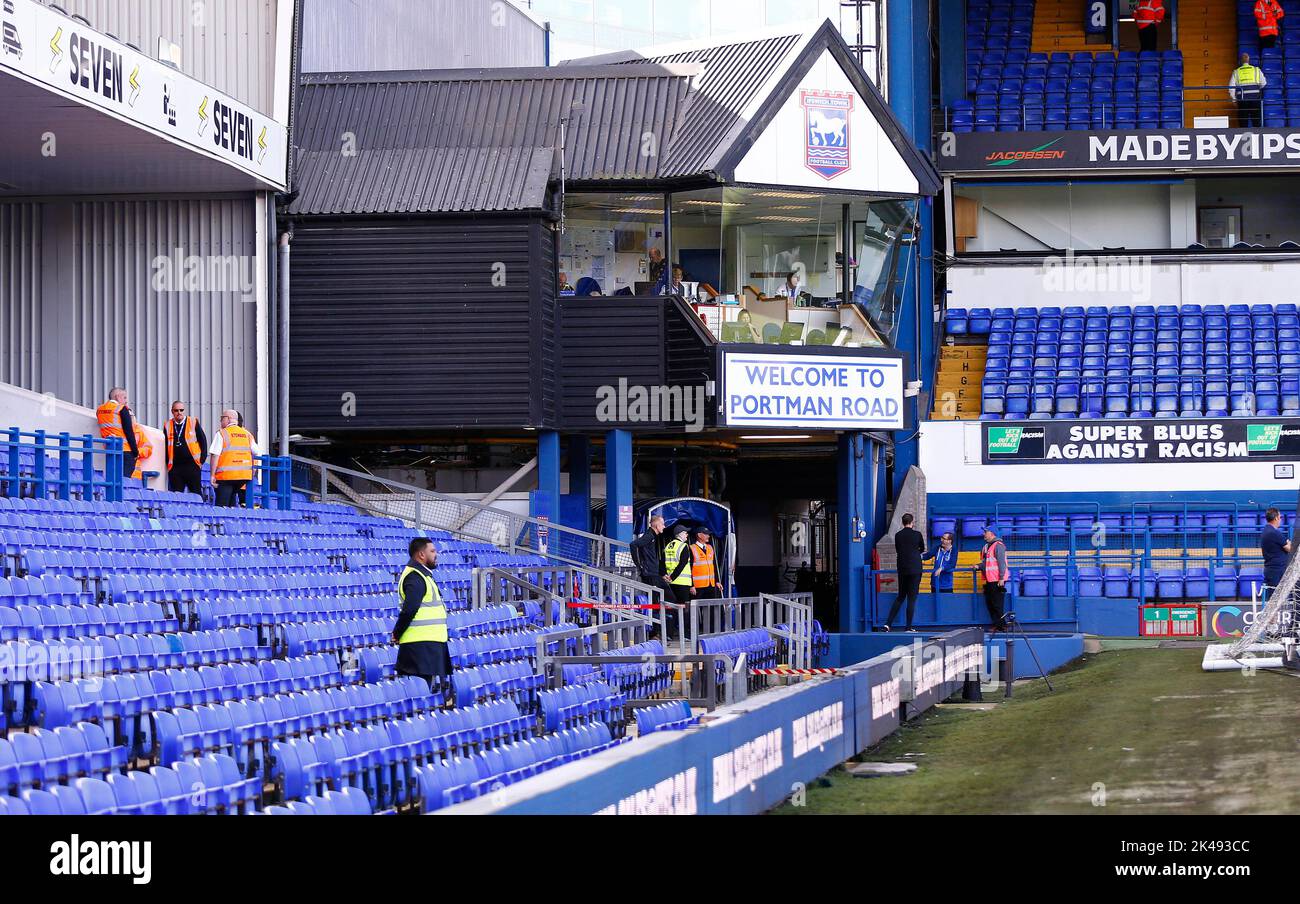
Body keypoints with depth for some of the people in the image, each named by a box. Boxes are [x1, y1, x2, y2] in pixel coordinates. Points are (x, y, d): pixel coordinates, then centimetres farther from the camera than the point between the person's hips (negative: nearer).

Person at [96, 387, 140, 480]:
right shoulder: (122, 409, -8)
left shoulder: (99, 410, 12)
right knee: (125, 478, -10)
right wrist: (135, 451, -5)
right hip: (125, 450, -6)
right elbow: (129, 432, -10)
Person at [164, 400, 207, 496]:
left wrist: (202, 459, 0)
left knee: (196, 494, -1)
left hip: (192, 465, -2)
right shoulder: (167, 426, 9)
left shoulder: (194, 423, 4)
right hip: (175, 468, 2)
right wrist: (167, 462, 6)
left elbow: (203, 441, 7)